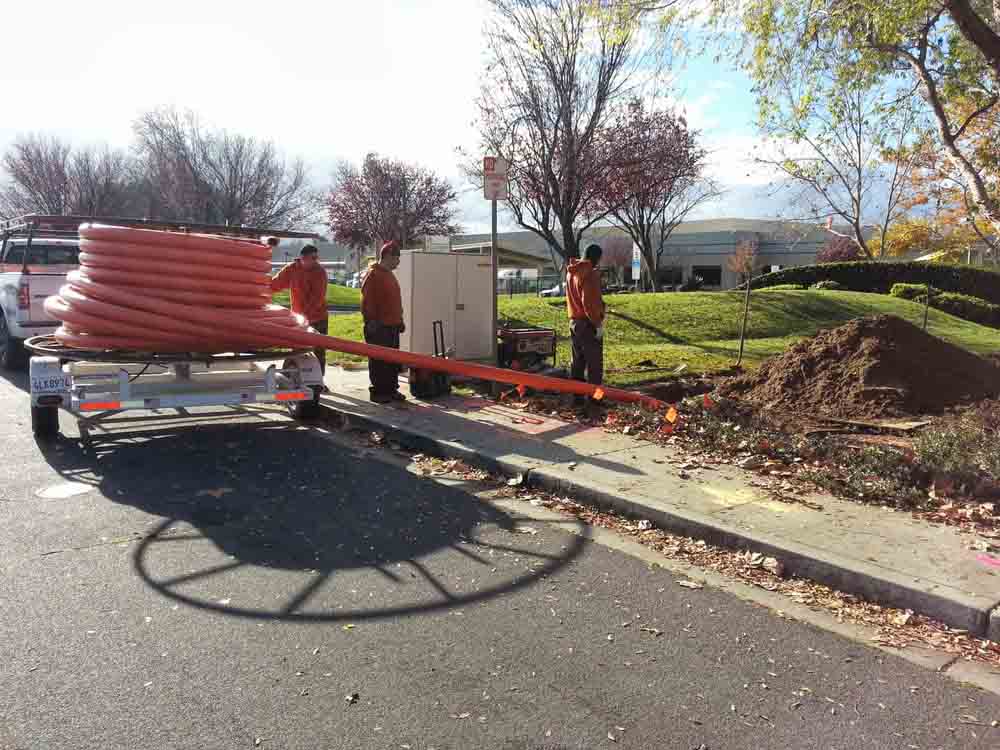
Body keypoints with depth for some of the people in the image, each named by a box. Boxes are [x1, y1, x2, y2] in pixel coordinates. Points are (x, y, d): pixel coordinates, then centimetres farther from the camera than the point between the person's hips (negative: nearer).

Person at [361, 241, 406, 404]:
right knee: (379, 361, -4)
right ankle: (377, 392, 2)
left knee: (393, 360, 13)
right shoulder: (373, 275, -10)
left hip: (392, 326, 10)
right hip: (379, 327, -10)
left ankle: (391, 390, 21)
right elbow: (367, 300, -16)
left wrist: (400, 320, 24)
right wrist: (370, 320, -19)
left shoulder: (390, 275, 19)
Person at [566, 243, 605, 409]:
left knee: (578, 361, 14)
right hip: (588, 323, -8)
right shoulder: (589, 273, -16)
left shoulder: (571, 272, 10)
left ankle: (577, 396, 18)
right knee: (594, 364, -1)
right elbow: (589, 302, -22)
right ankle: (594, 397, 1)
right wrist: (598, 323, -18)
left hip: (574, 321, 9)